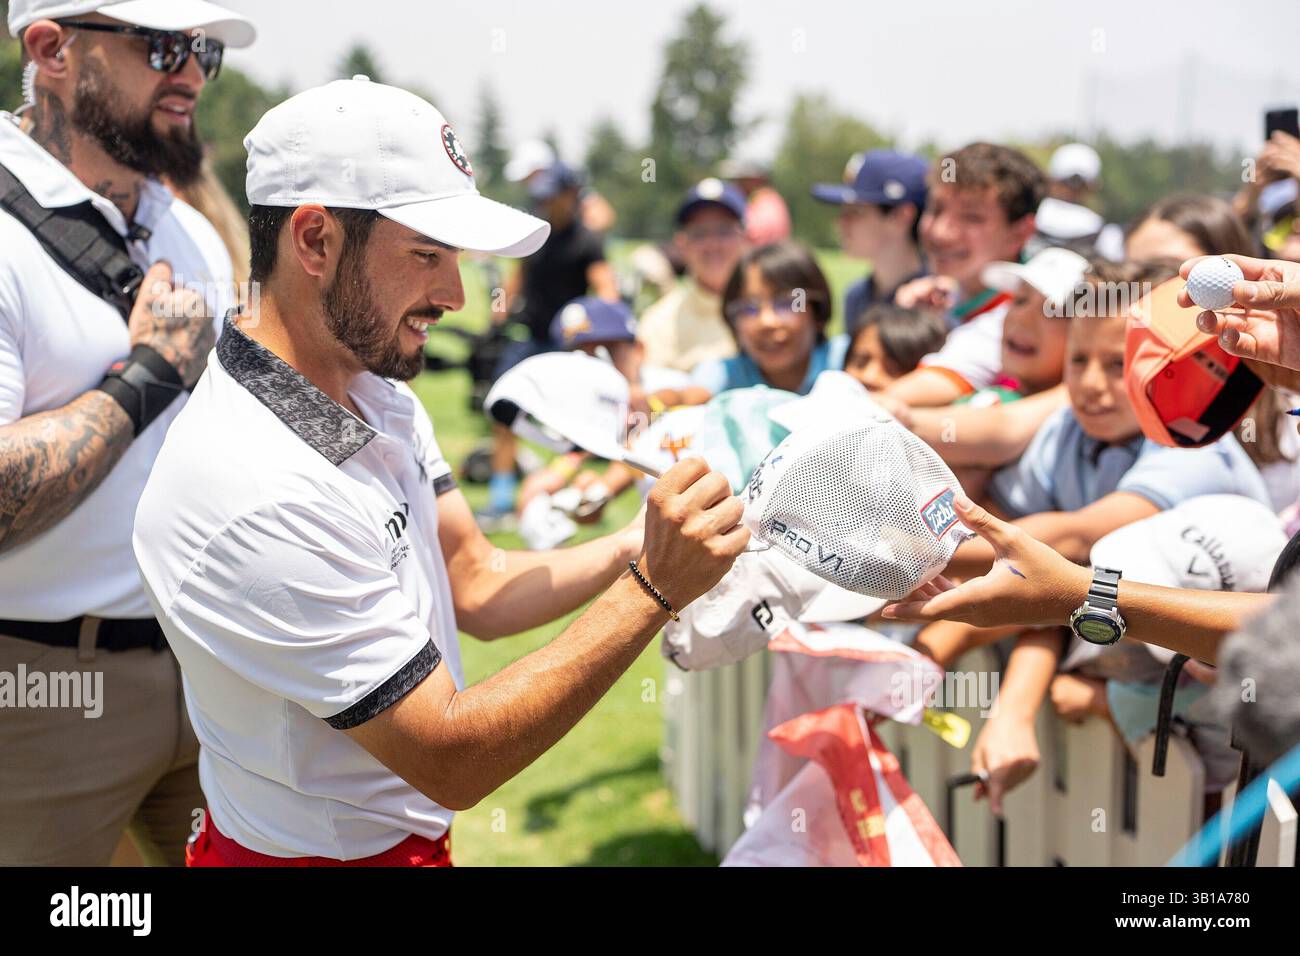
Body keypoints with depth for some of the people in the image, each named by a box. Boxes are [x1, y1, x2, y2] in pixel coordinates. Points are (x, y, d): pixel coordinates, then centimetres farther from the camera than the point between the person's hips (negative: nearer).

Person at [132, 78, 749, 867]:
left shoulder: (381, 397, -1)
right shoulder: (262, 497, -30)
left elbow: (478, 587, 0)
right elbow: (451, 758, -26)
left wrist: (635, 548, -16)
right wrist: (654, 588, -29)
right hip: (325, 852, -8)